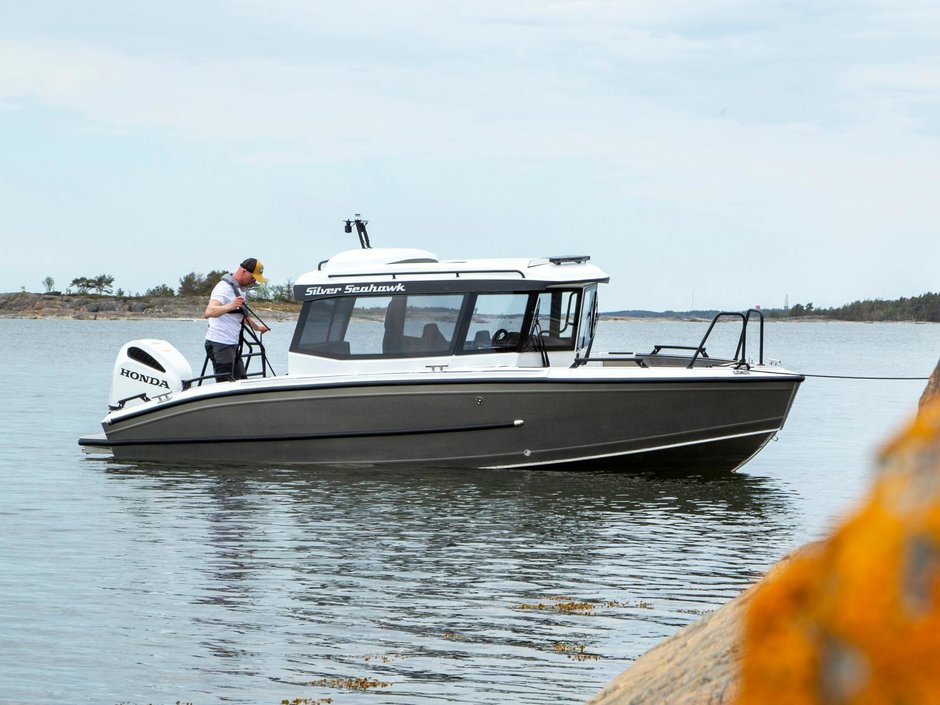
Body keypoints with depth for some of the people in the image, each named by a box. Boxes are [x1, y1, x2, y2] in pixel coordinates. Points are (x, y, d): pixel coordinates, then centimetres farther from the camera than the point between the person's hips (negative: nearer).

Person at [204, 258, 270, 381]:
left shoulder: (241, 289, 16)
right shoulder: (225, 288, -16)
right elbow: (209, 312, -33)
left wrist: (257, 327, 43)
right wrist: (230, 306, -48)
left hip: (232, 345, 10)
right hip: (219, 344, -10)